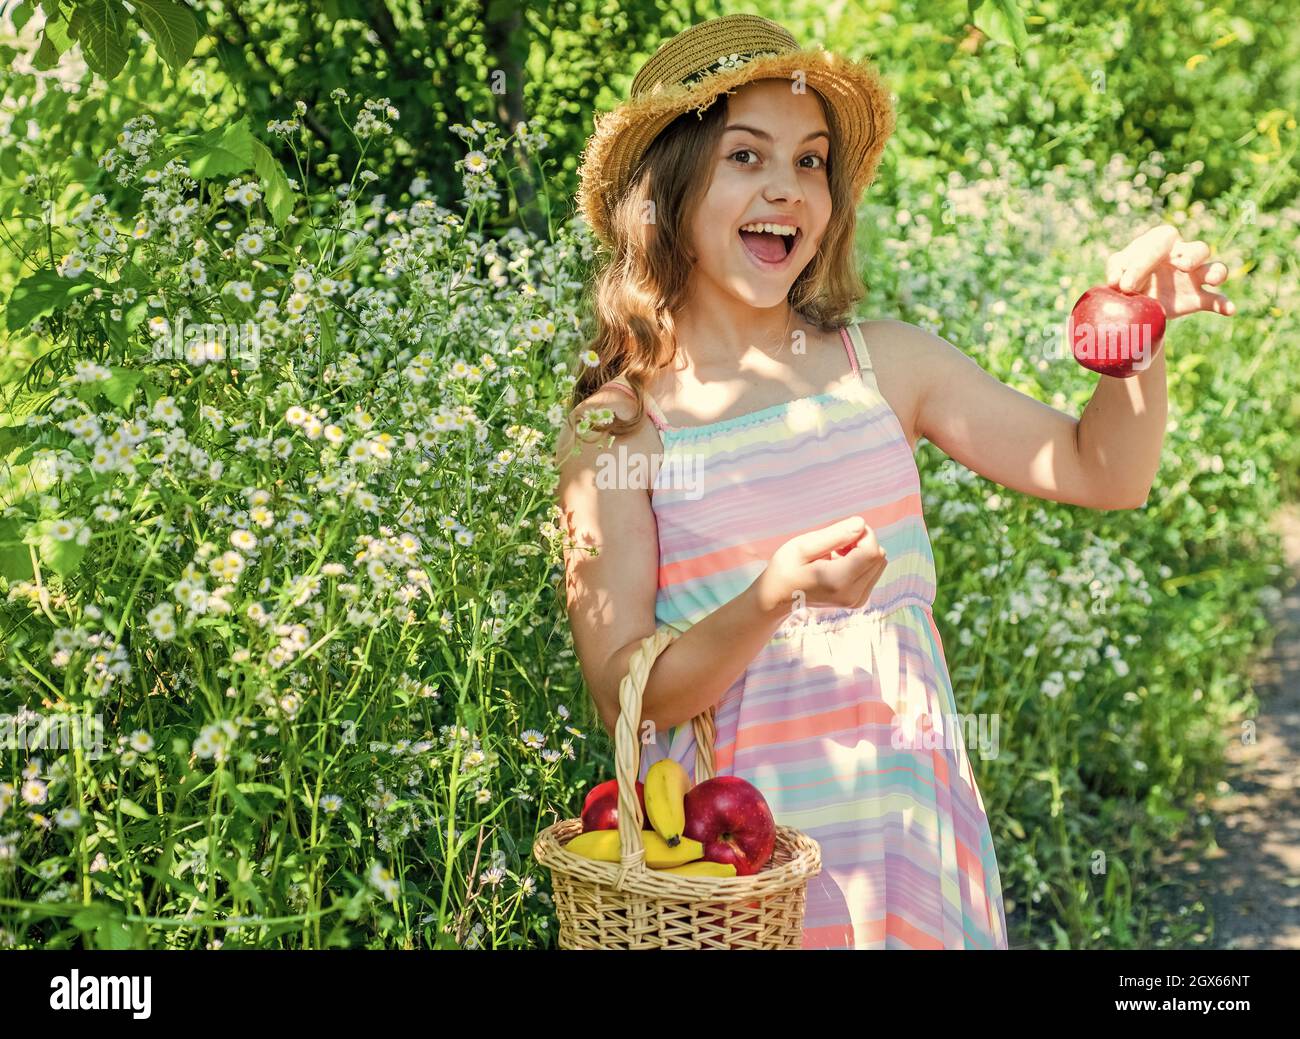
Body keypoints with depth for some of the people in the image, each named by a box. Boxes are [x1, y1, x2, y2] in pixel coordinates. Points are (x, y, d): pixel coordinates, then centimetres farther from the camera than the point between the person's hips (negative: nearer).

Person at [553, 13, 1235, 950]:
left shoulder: (884, 364, 2)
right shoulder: (616, 428, -6)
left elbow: (1105, 472, 6)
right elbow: (623, 697, -11)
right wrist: (776, 597, -27)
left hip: (911, 825, 3)